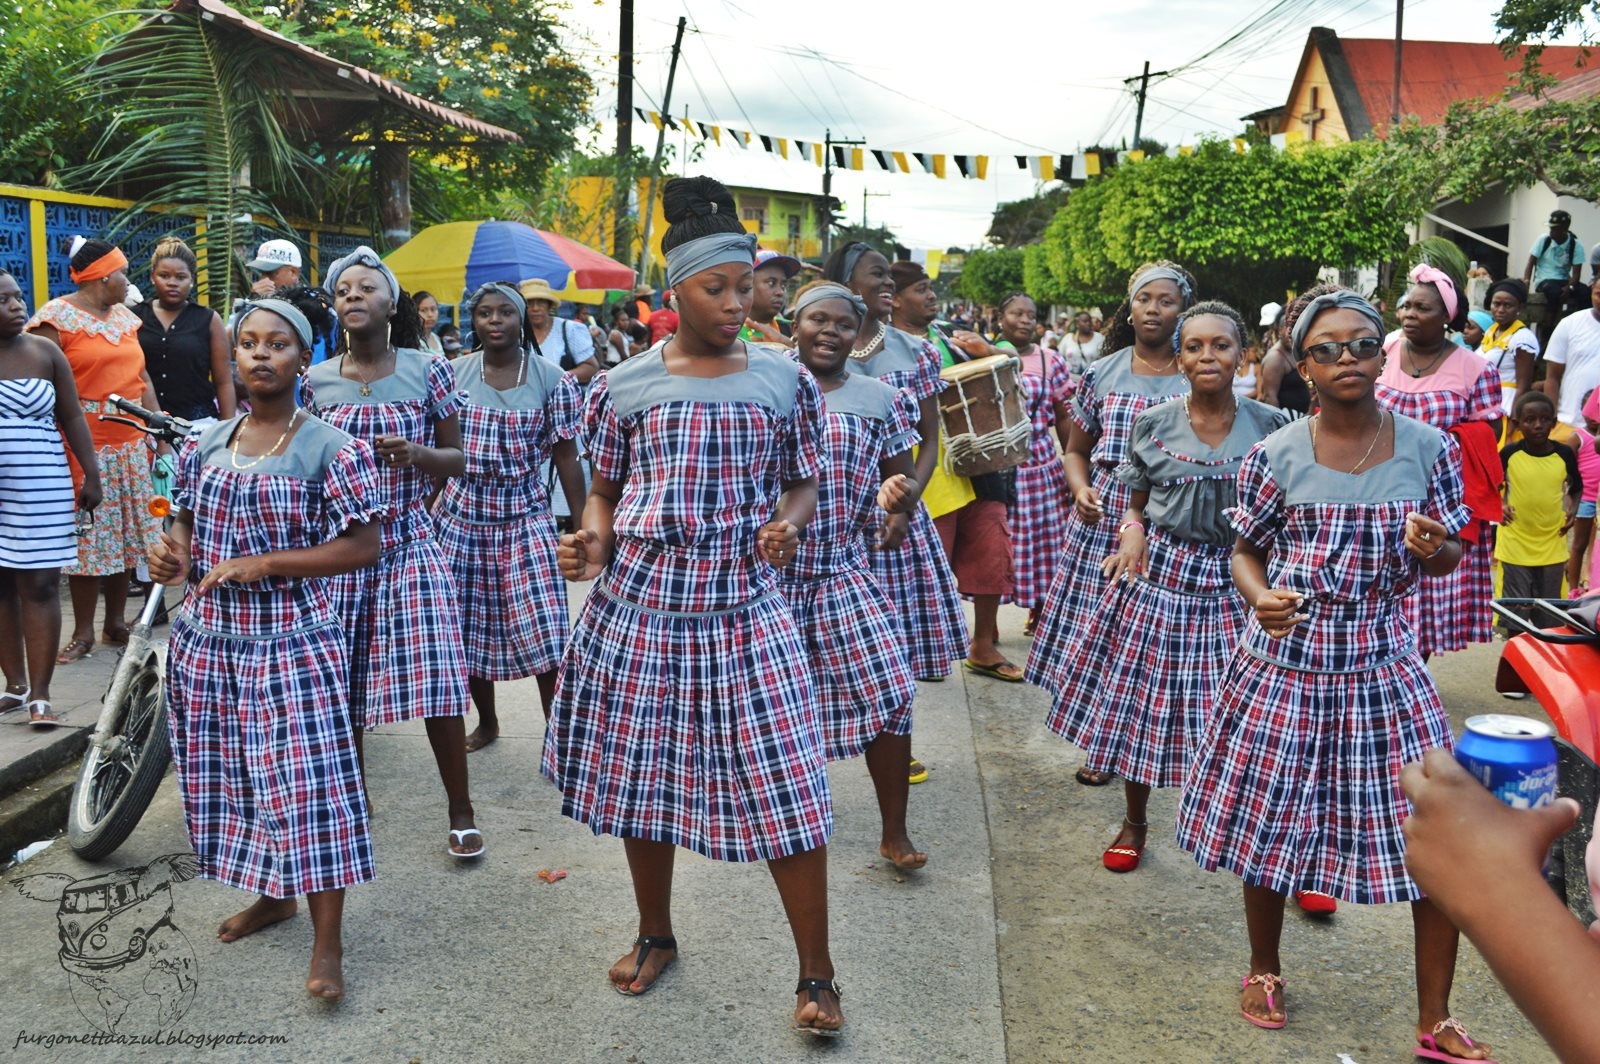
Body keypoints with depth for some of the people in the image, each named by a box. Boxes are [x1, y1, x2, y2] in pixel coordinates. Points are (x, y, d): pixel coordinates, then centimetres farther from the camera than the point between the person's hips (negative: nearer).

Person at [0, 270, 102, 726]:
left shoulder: (46, 352, 3)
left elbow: (72, 417, 7)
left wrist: (91, 474, 3)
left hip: (42, 490, 0)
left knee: (40, 586, -2)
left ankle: (39, 695, 0)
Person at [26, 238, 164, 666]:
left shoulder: (125, 317, 14)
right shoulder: (56, 318, -6)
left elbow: (142, 379, 16)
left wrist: (161, 436, 11)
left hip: (131, 444, 6)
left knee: (126, 534, 10)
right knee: (89, 537, -3)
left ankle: (116, 622, 21)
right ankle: (83, 633, 6)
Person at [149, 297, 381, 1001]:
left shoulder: (331, 449, -9)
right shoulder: (204, 446, 8)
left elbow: (362, 547, -11)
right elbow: (189, 523, 19)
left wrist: (263, 563, -19)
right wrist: (172, 553, -5)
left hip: (294, 643, -6)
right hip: (208, 640, 6)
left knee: (309, 782, -7)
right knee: (228, 777, 15)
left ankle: (327, 943, 3)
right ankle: (273, 895, 37)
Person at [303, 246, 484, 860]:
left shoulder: (428, 372, -2)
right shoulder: (316, 382, 4)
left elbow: (457, 459, 3)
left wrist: (416, 454, -17)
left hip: (410, 549, -2)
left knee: (438, 685, -7)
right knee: (338, 688, 8)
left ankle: (460, 811, 10)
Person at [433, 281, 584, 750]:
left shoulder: (554, 382, -4)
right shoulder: (451, 375, 1)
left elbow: (566, 459, -1)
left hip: (526, 519, -2)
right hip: (461, 518, 3)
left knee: (546, 635, -10)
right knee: (467, 630, 10)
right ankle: (486, 722, 31)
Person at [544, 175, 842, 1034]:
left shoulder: (784, 380, 2)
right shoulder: (625, 386, 2)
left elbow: (804, 484, 9)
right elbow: (606, 490, 11)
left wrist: (786, 523, -12)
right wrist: (591, 537, -9)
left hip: (744, 605, -1)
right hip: (639, 601, 2)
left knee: (784, 786, -4)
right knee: (637, 772, 13)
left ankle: (816, 975, 12)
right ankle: (655, 935, 37)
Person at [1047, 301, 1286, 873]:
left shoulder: (1270, 426, -1)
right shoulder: (1152, 424, 0)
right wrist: (1132, 530, -12)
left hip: (1237, 581, -1)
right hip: (1159, 571, 1)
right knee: (1140, 694, 8)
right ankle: (1134, 821, 29)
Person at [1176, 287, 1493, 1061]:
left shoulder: (1428, 448, -3)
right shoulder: (1276, 456, -7)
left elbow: (1447, 559, 7)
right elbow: (1246, 551, 3)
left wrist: (1434, 548, -17)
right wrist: (1259, 598, -18)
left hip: (1384, 664, 1)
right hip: (1285, 659, -1)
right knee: (1270, 822, 10)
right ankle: (1264, 970, 38)